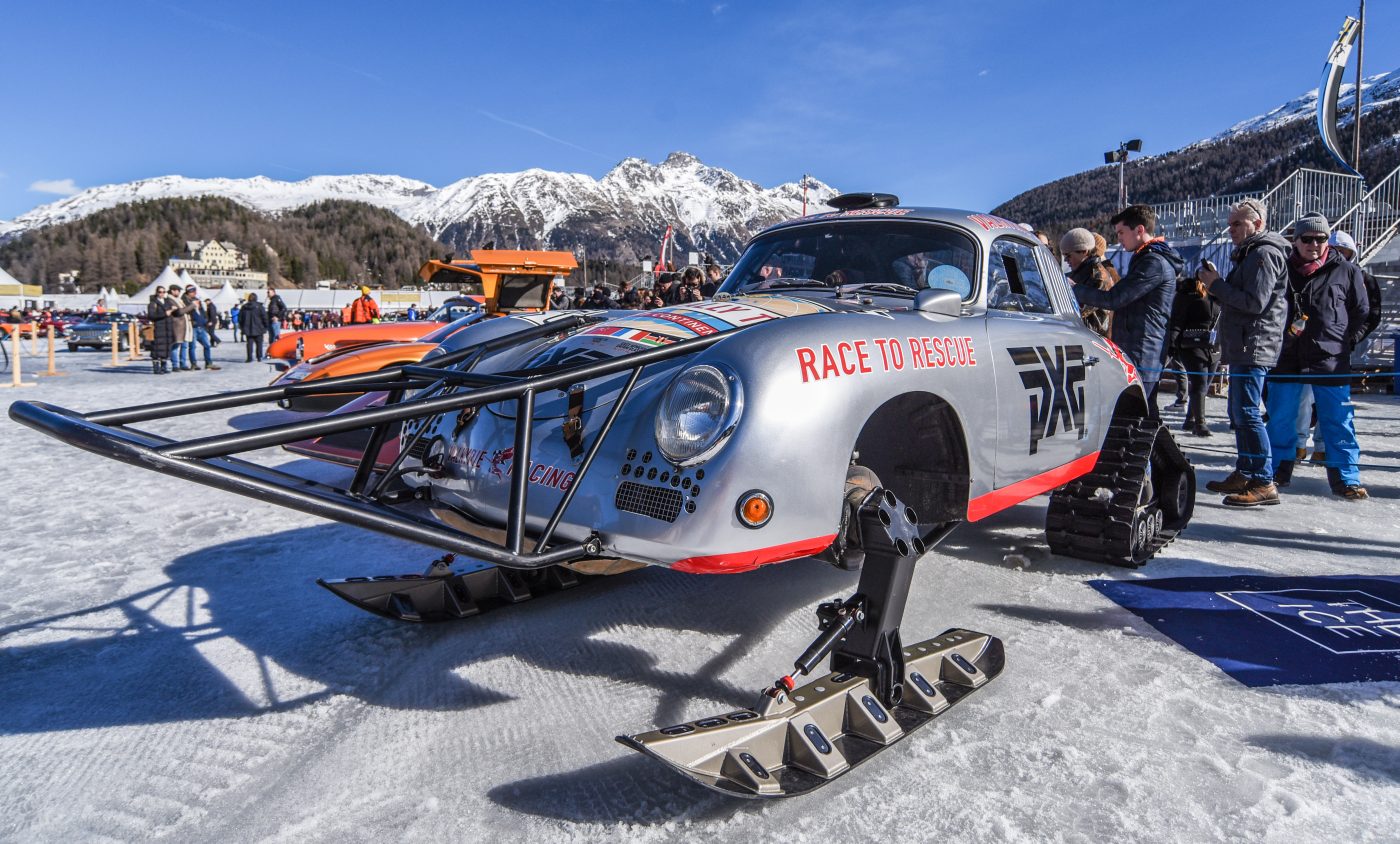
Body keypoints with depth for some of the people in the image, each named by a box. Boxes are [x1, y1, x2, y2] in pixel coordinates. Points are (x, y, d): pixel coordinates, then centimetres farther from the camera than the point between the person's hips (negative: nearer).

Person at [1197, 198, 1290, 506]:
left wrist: (1217, 285, -12)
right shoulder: (1249, 254, 22)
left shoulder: (1264, 254, -10)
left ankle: (1264, 483, -10)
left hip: (1254, 347, -11)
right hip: (1242, 346, 11)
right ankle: (1245, 474, 24)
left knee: (1248, 413, -12)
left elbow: (1255, 302, -19)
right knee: (1239, 414, 15)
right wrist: (1216, 284, 6)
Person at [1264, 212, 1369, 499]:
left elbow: (1362, 312, 10)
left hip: (1331, 360, -1)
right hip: (1287, 358, 2)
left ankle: (1345, 478, 10)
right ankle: (1277, 471, 22)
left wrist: (1347, 343, 2)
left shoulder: (1347, 271, 3)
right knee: (1279, 418, 8)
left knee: (1337, 421, 3)